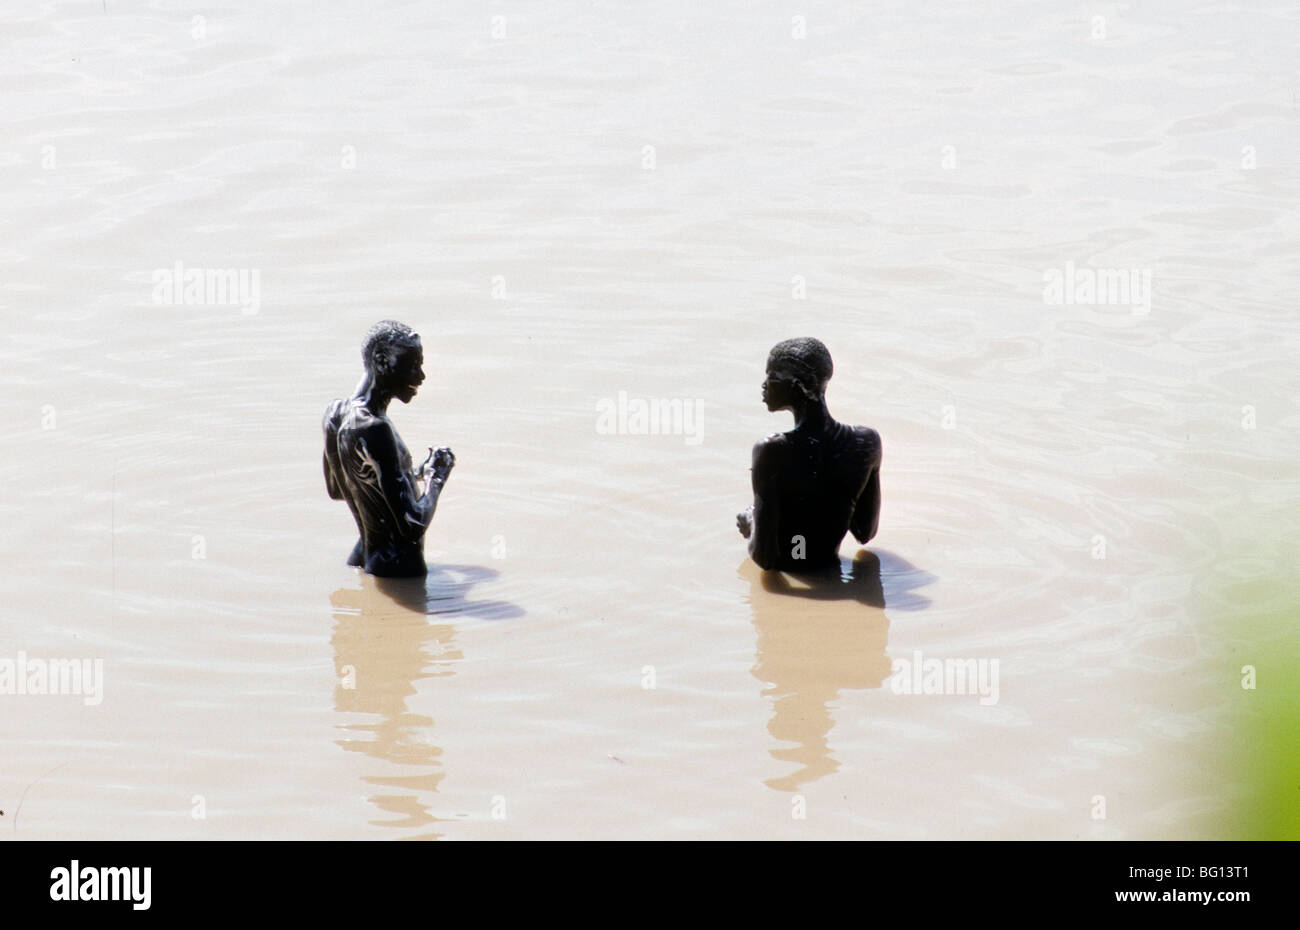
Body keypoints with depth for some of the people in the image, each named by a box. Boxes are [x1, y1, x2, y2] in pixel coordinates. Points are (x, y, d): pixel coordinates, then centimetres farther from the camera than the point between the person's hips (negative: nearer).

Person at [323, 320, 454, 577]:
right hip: (399, 570, -10)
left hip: (361, 559, 10)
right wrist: (436, 477, -5)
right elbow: (414, 526, -24)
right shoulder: (373, 431, -25)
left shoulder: (335, 414, 5)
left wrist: (416, 474, 24)